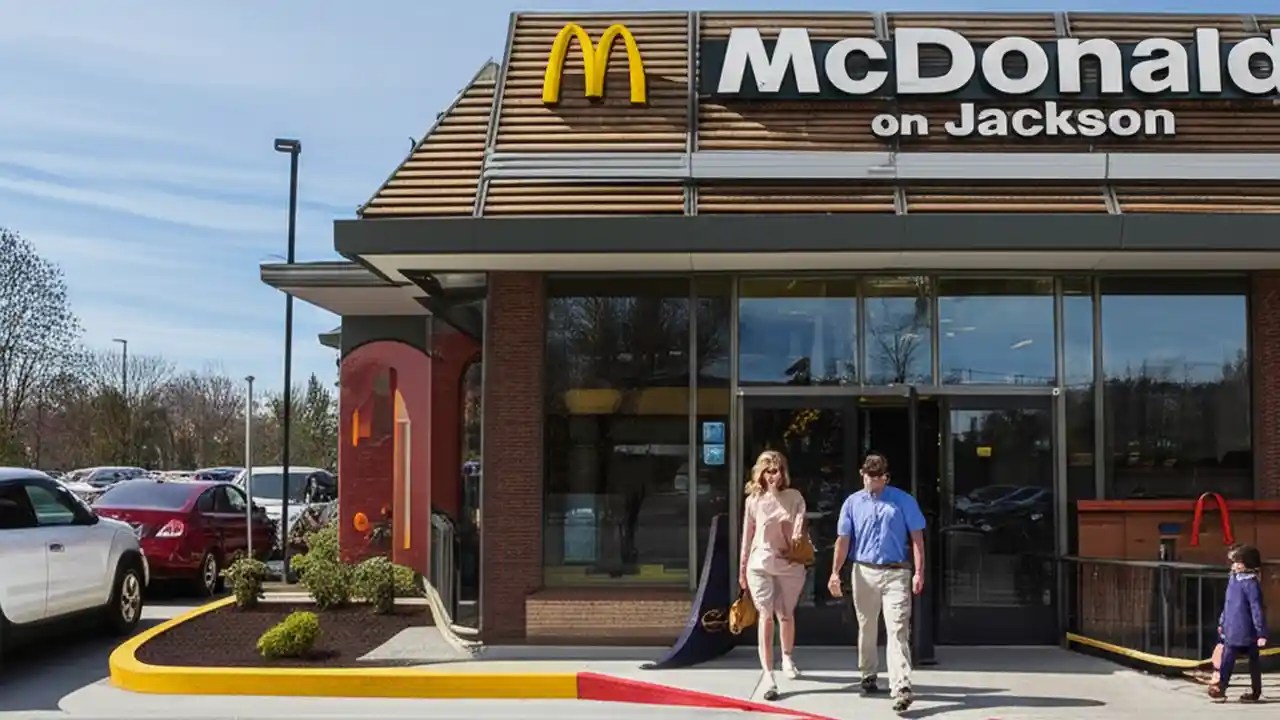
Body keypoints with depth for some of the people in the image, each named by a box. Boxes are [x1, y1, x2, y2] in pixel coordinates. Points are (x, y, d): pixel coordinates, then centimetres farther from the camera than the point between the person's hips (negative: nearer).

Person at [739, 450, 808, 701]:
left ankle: (787, 658, 42)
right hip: (760, 564, -1)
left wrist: (797, 534, -32)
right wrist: (742, 569, 9)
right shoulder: (754, 499, 0)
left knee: (786, 614, 15)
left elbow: (801, 518, -8)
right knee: (766, 616, -9)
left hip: (789, 564, 1)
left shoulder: (794, 497, 1)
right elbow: (747, 536, 6)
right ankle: (768, 676, -11)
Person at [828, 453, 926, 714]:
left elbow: (917, 537, 1)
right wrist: (835, 572, -3)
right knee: (866, 629, 14)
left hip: (896, 574, -2)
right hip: (864, 572, 3)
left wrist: (919, 572, -7)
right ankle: (868, 676, 31)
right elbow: (843, 540, 6)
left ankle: (901, 688, -17)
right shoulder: (853, 503, 6)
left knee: (898, 631, -11)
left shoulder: (903, 501, 1)